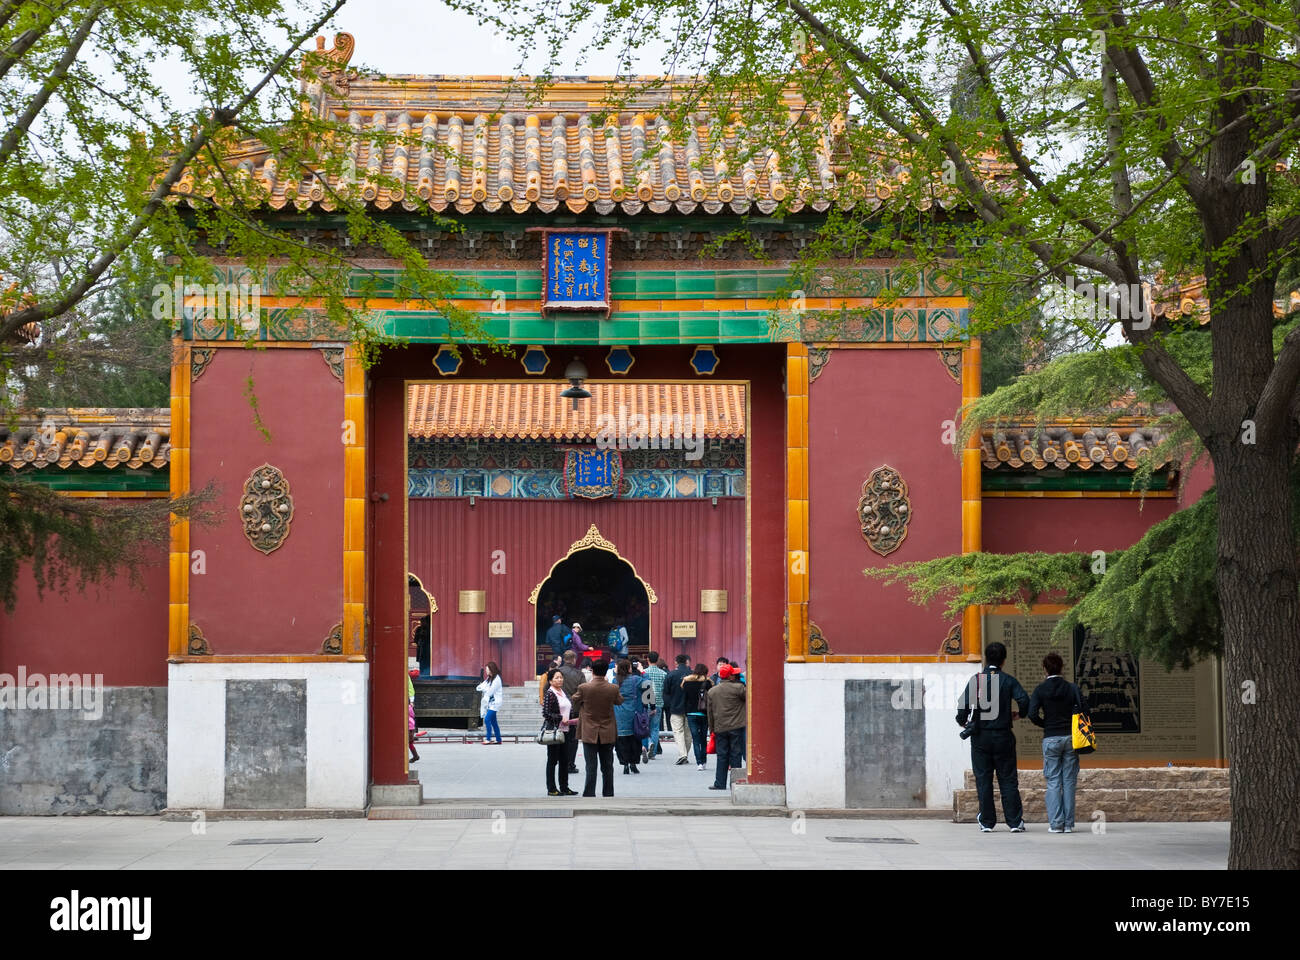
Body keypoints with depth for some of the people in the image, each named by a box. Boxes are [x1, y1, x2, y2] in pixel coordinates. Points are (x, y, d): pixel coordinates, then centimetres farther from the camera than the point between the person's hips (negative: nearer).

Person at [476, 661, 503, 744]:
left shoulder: (496, 679, -14)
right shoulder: (488, 678, 13)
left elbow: (490, 691, -17)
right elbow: (478, 687, 13)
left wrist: (483, 688, -3)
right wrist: (480, 687, -9)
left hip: (495, 702, -9)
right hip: (489, 702, 9)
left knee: (487, 719, -17)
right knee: (493, 721, 11)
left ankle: (488, 739, -19)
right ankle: (498, 739, 16)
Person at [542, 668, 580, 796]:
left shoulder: (564, 693, 13)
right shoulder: (550, 694, -10)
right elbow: (546, 713, -15)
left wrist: (575, 718, 6)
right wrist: (561, 718, -18)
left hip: (565, 730, 8)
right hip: (553, 730, -8)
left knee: (564, 760, 10)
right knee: (553, 760, -1)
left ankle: (564, 787, 17)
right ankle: (551, 789, 4)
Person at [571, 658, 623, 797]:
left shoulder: (584, 688, -13)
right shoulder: (613, 689, -8)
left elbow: (575, 702, 5)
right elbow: (619, 701, 12)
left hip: (589, 732, -2)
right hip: (608, 733, 2)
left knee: (591, 766, 0)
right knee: (607, 766, 10)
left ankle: (589, 795, -2)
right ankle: (608, 795, 15)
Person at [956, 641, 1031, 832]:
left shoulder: (975, 680, -2)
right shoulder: (1008, 680, -2)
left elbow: (963, 703, -10)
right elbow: (1024, 700, -13)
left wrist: (962, 722, 8)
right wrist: (1021, 714, 7)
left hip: (980, 737, 0)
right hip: (1003, 736, 0)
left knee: (983, 780, 5)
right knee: (1008, 780, 5)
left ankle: (987, 822, 5)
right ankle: (1015, 822, 2)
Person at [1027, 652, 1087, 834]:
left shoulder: (1040, 690, -3)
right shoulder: (1072, 688, 2)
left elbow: (1032, 714, -12)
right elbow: (1084, 711, -3)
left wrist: (1045, 724, 6)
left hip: (1051, 738, -2)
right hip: (1070, 737, 2)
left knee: (1053, 782, 3)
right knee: (1069, 781, 6)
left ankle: (1055, 823, -3)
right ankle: (1068, 823, 5)